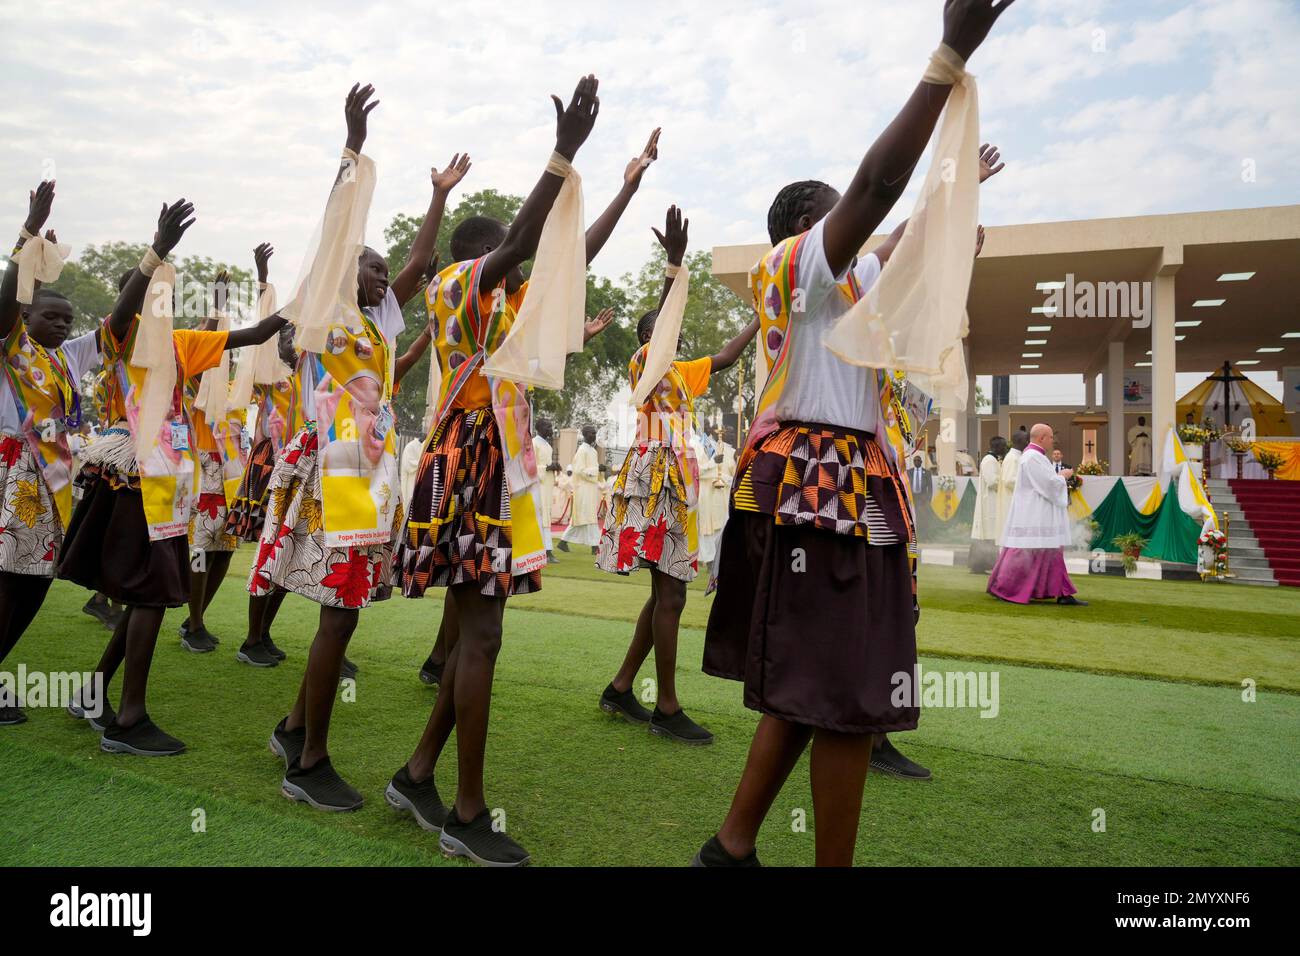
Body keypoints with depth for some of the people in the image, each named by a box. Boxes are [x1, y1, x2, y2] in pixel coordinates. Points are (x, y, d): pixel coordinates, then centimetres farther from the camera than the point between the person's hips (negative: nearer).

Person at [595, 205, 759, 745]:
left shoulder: (680, 374, 22)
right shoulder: (643, 363, 0)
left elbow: (726, 356, 25)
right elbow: (661, 323, -17)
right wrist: (675, 263, -25)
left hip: (675, 482, 9)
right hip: (656, 479, -9)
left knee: (665, 593, 10)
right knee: (670, 595, -9)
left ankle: (620, 690, 18)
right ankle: (667, 709, -1)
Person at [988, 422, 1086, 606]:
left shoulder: (1033, 455, 16)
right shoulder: (1033, 457, -18)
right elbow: (1049, 483, -20)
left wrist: (1059, 476, 12)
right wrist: (1064, 476, -3)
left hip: (1038, 514, 11)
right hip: (1033, 516, -11)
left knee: (1053, 553, 10)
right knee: (1023, 554, -5)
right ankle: (1000, 588, 3)